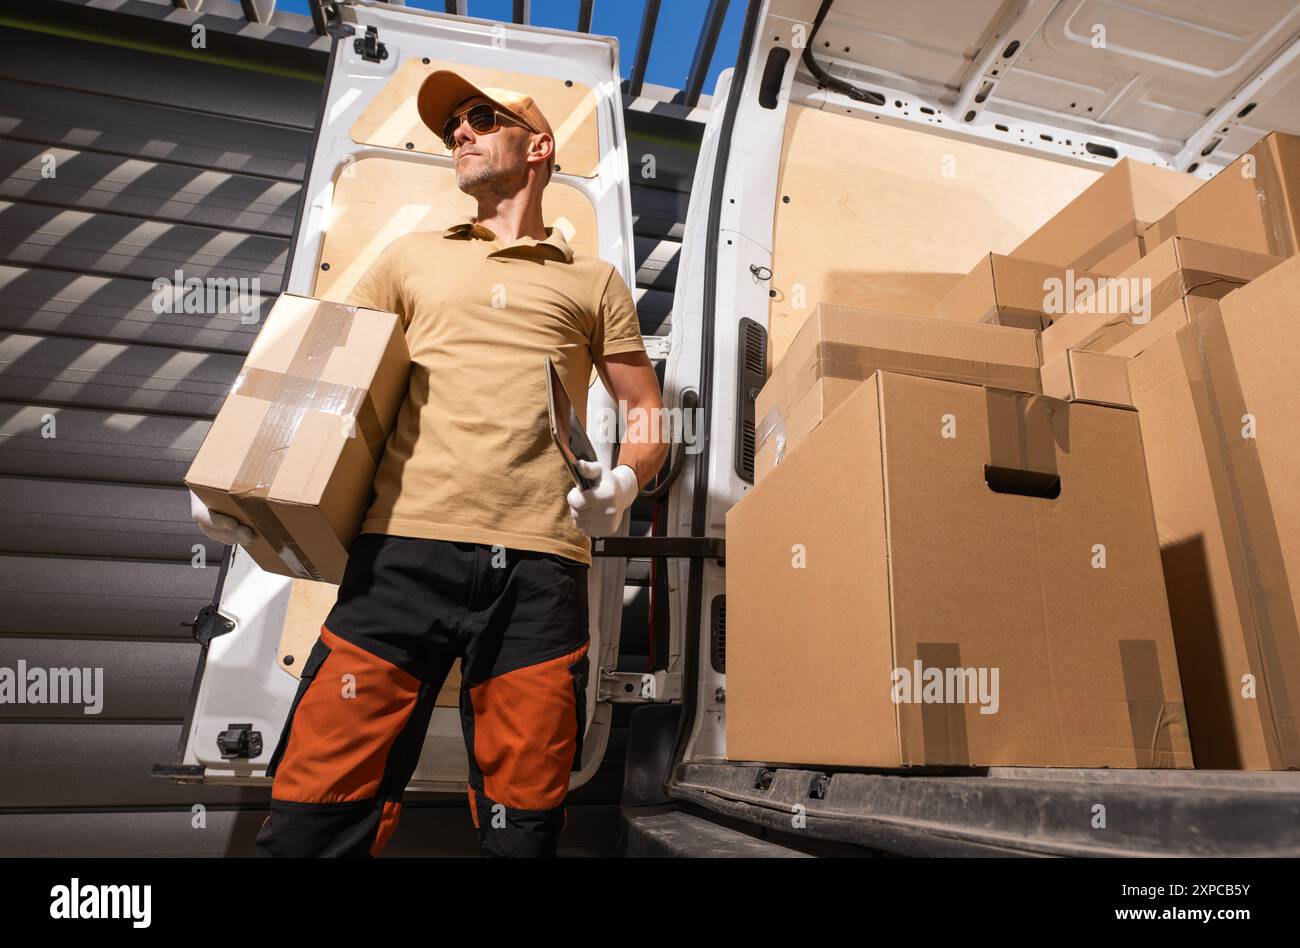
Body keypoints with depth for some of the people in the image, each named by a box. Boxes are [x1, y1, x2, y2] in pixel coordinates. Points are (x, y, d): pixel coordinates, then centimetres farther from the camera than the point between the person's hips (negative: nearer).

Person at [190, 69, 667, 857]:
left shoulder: (593, 280, 18)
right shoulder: (412, 258, 22)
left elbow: (647, 417, 17)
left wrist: (624, 482, -4)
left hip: (539, 564, -1)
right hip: (403, 550, 1)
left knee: (523, 826, 4)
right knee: (315, 807, -1)